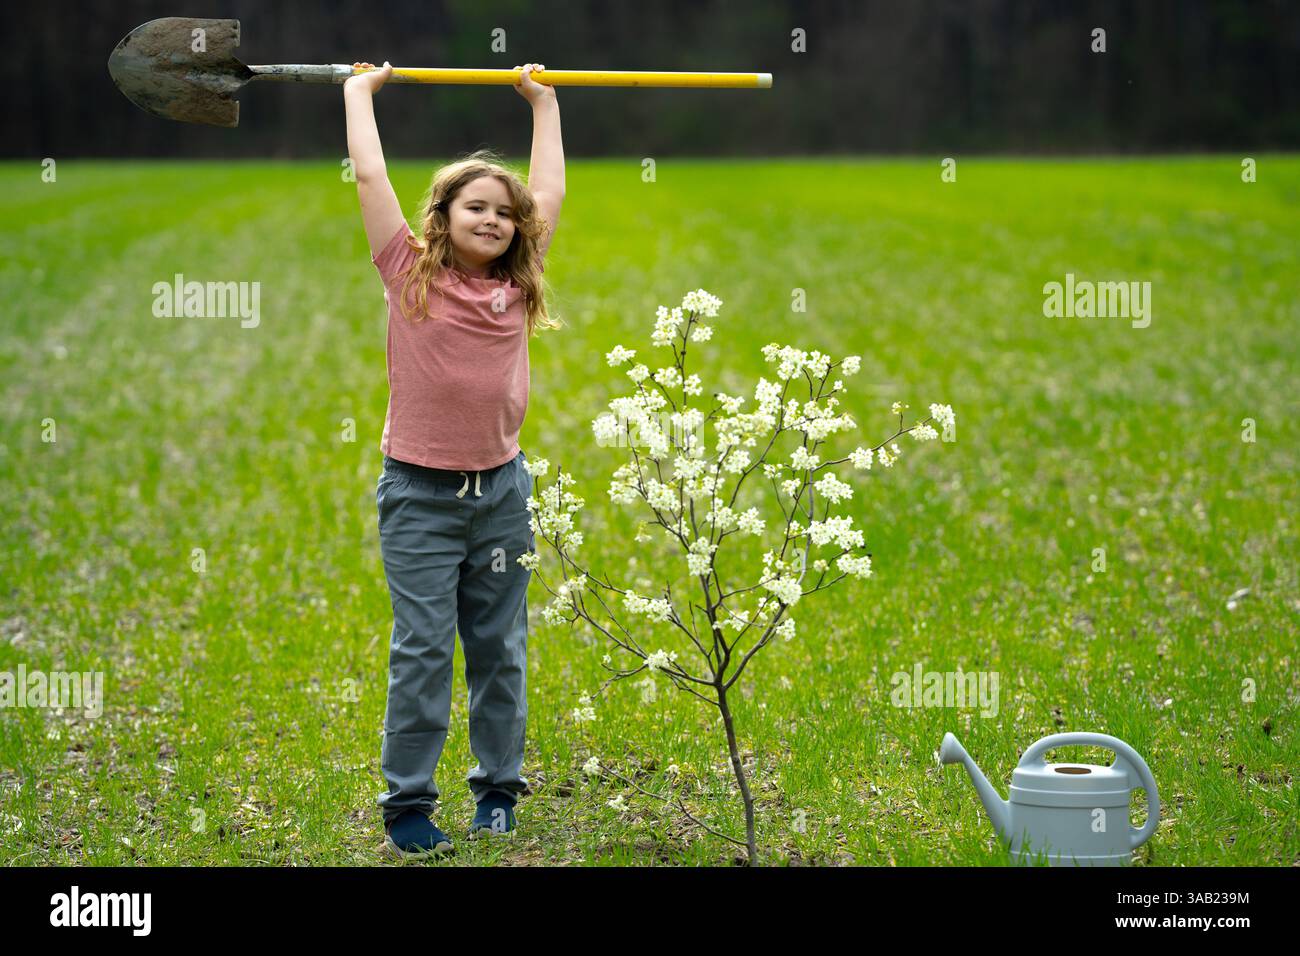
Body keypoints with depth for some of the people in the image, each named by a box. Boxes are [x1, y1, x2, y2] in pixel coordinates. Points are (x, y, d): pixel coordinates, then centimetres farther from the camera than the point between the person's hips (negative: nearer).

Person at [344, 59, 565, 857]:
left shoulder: (516, 285, 5)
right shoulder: (411, 274, -3)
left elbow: (551, 190, 15)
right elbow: (370, 174, -1)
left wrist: (544, 101, 23)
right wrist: (361, 90, 9)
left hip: (501, 490, 4)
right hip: (421, 492, -3)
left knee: (501, 648, 11)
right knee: (423, 648, -4)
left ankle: (499, 787, 23)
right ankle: (407, 804, 3)